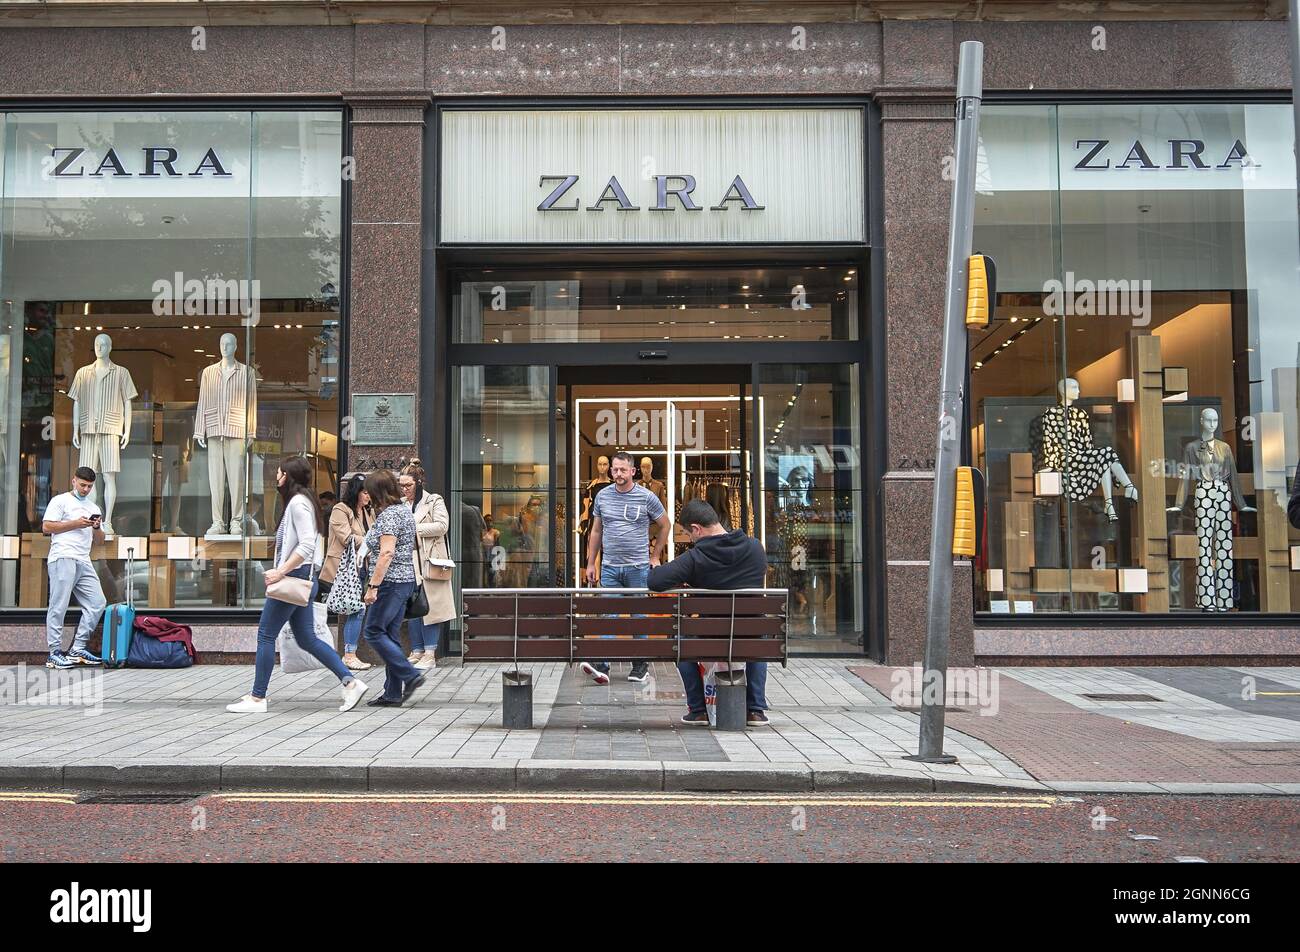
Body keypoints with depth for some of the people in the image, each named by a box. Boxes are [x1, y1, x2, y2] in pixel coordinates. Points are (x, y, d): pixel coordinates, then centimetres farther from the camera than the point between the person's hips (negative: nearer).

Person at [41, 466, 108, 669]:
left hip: (84, 562, 7)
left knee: (97, 604, 0)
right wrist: (75, 524, -9)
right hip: (63, 559, -7)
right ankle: (54, 653, -4)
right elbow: (46, 527, -5)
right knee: (59, 606, -6)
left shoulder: (94, 508, 23)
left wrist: (97, 527, 1)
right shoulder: (61, 501, 6)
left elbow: (100, 540, 22)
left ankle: (77, 649, 6)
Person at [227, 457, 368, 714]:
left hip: (295, 577, -10)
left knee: (266, 634, -1)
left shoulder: (298, 502, -13)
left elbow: (306, 545, -23)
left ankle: (257, 698, 6)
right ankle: (350, 682, 7)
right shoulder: (300, 500, 17)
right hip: (302, 579, 10)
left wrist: (281, 571, -23)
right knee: (307, 639, 11)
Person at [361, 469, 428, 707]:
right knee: (391, 634, 10)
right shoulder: (404, 510, 16)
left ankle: (410, 675, -6)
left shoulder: (388, 514, -14)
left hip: (390, 581, -10)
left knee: (374, 631, -3)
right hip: (406, 580, 10)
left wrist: (373, 586, -22)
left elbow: (387, 553, -22)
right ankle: (393, 694, 11)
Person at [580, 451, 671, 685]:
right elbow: (596, 531, 14)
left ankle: (640, 665, 17)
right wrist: (591, 563, 10)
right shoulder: (602, 496, 6)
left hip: (638, 567, -2)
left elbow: (665, 525, 10)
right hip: (609, 567, 2)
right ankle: (602, 666, -10)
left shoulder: (646, 497, -2)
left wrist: (655, 557, 8)